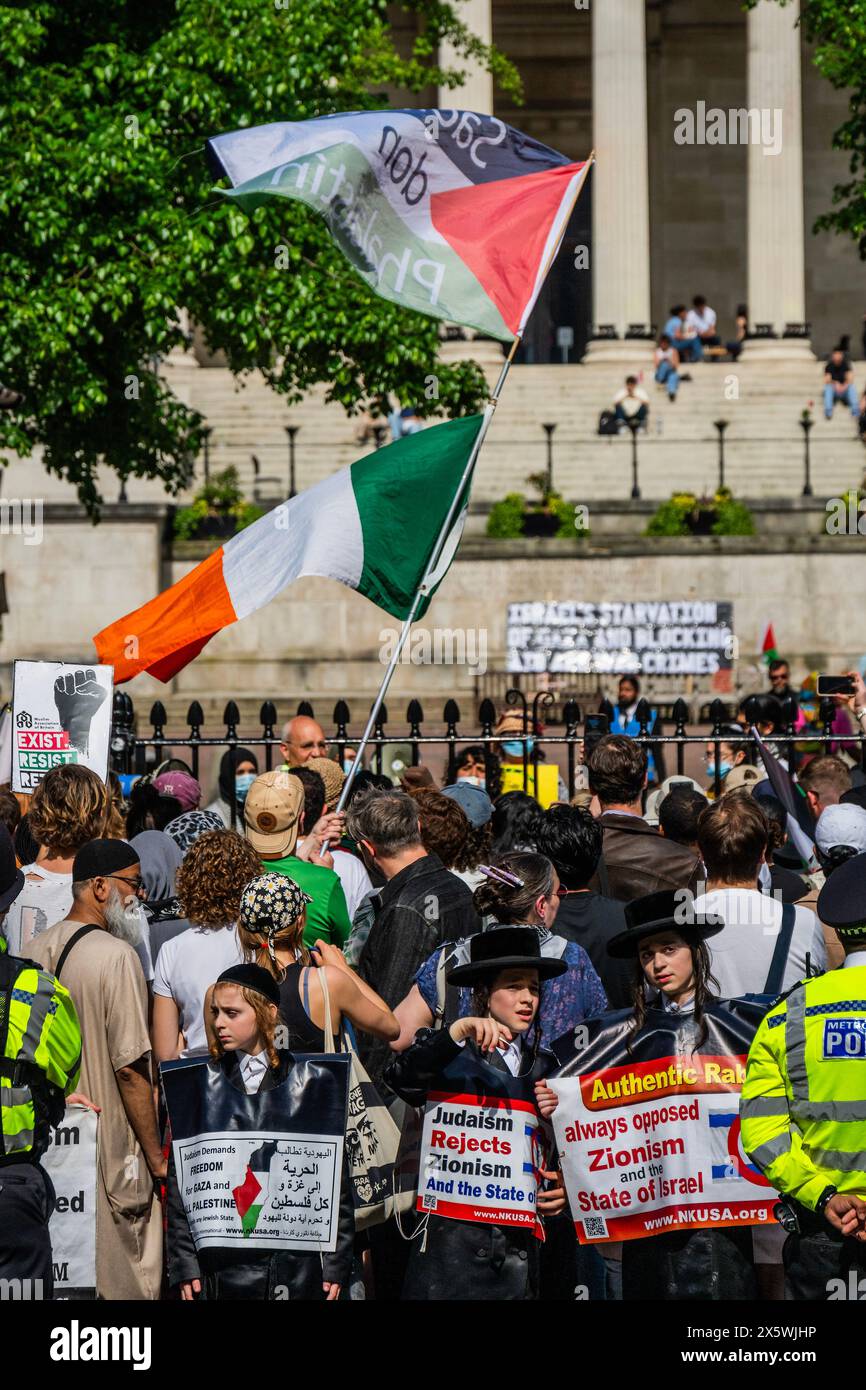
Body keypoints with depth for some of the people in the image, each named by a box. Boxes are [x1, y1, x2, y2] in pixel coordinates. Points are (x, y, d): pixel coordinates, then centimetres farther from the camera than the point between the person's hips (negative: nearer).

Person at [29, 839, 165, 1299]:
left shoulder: (34, 950, 6)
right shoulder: (116, 955, -16)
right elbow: (130, 1068, -18)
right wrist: (156, 1157, -11)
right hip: (109, 1148, -7)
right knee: (119, 1279, 0)